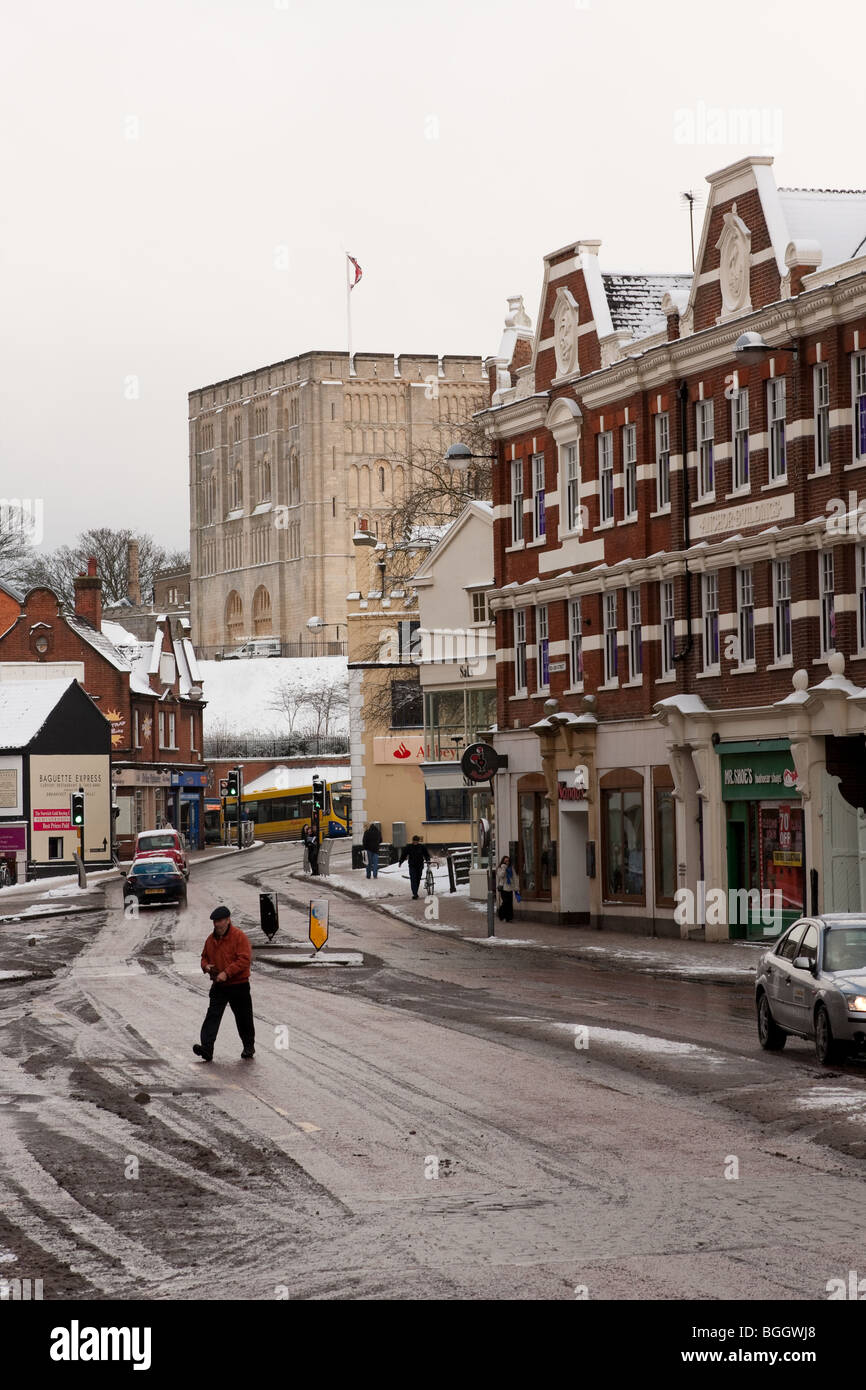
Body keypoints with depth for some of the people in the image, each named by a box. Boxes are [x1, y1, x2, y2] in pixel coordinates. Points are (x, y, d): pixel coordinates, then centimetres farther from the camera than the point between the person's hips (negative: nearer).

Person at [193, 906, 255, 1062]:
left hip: (239, 986, -5)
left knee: (243, 1018, 7)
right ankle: (206, 1048, -19)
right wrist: (206, 966, -2)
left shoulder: (239, 937, -11)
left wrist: (226, 973, -25)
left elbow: (244, 960, -19)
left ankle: (249, 1048, 26)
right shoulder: (211, 939, 9)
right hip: (218, 986, 5)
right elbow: (204, 957, 23)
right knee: (212, 1016, -10)